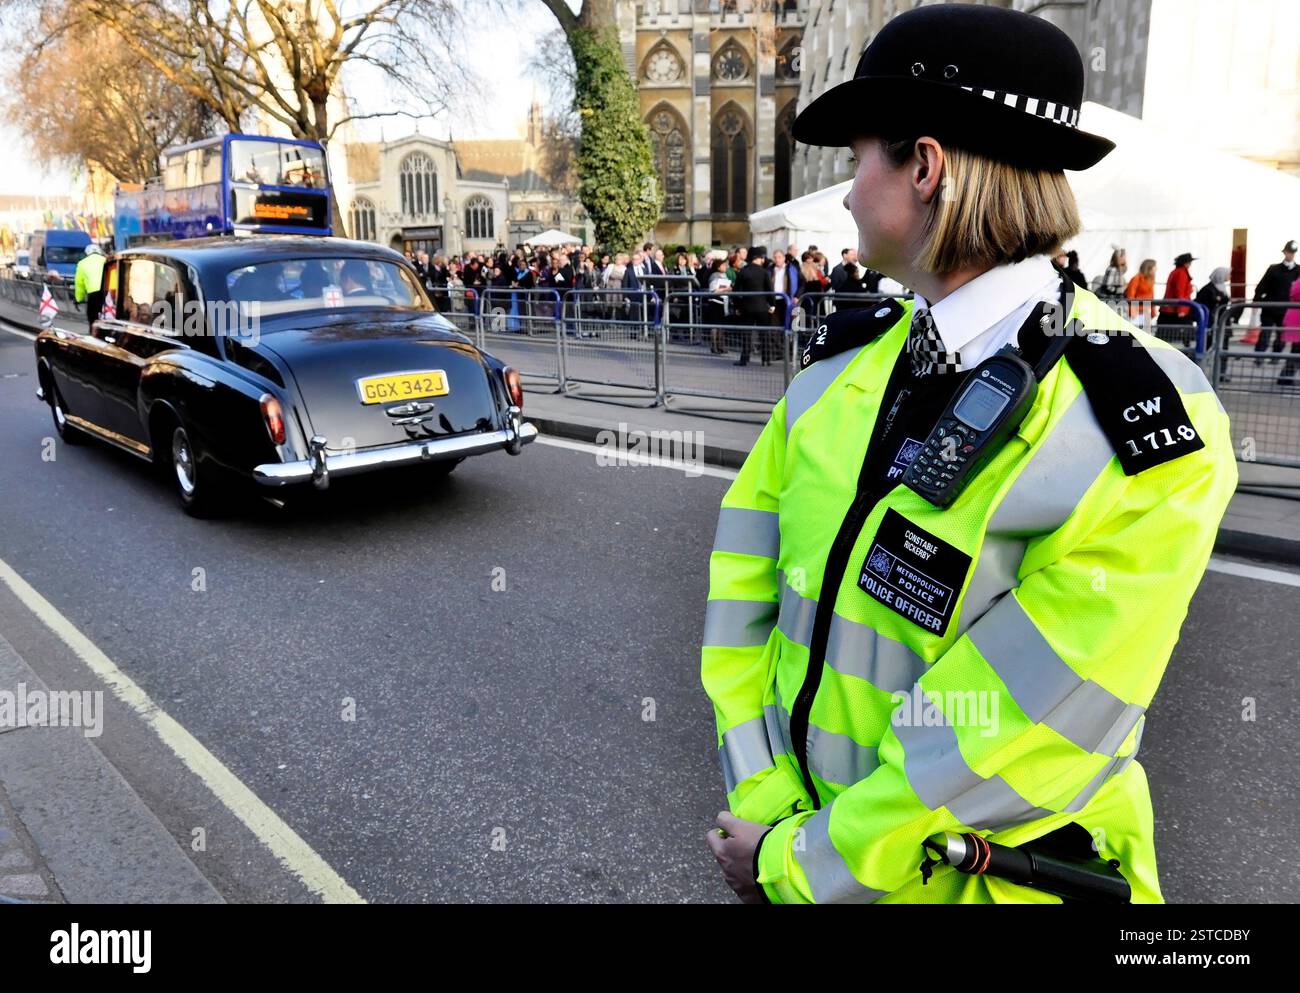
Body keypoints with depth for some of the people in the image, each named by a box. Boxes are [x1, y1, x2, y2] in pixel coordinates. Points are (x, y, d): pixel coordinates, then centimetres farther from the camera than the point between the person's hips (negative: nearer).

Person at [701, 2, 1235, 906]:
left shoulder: (1142, 432, -22)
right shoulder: (847, 359, -5)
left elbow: (1016, 738, -23)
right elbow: (743, 570, -6)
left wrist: (805, 863, -16)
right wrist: (765, 801, -12)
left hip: (977, 882, -4)